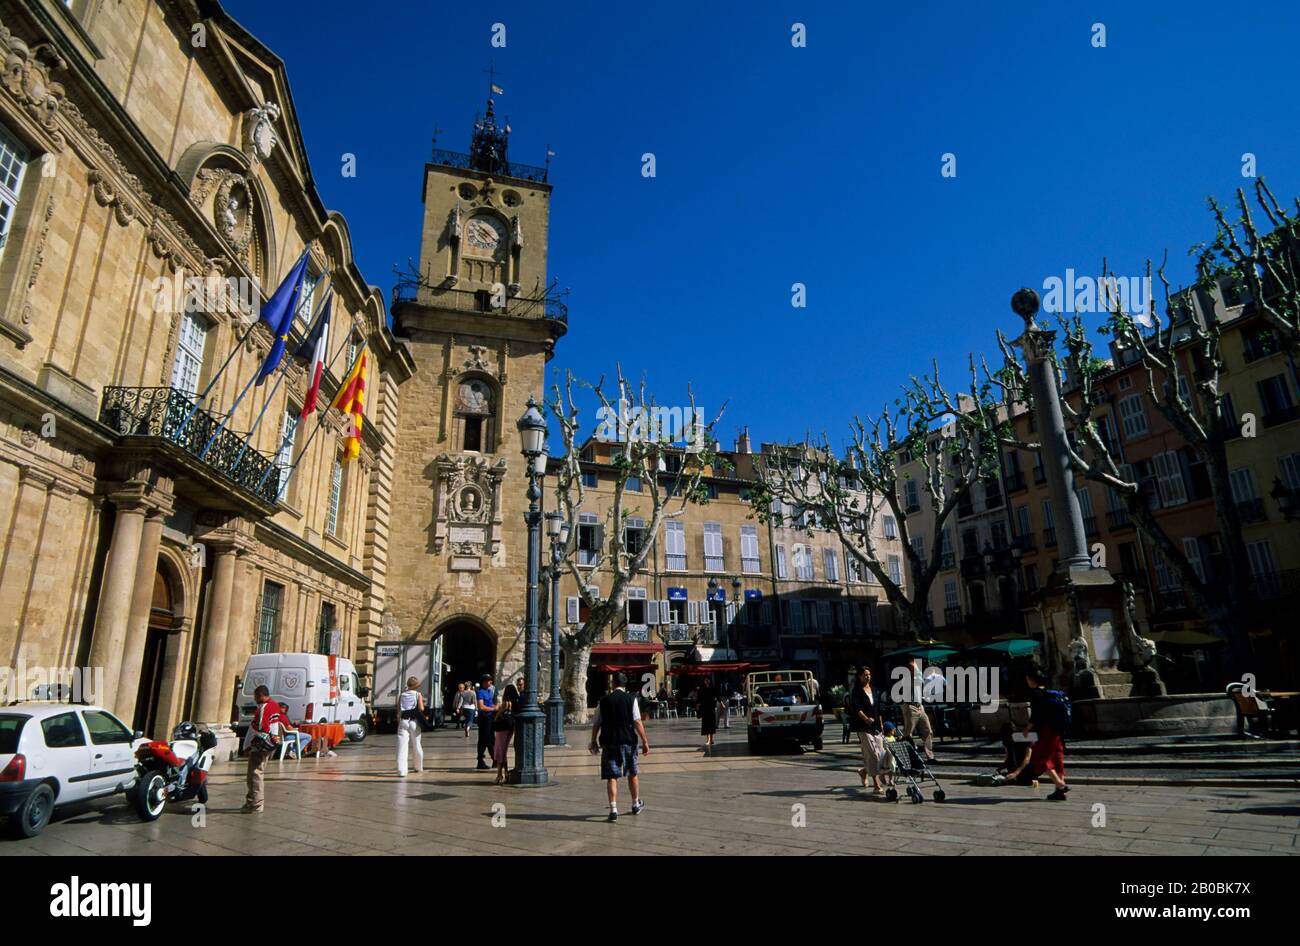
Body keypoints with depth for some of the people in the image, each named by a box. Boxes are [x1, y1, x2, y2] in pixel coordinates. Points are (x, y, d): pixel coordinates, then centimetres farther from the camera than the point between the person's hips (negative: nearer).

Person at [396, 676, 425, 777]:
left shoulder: (401, 694, 9)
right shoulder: (418, 694, 1)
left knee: (402, 746, -5)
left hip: (403, 721, 1)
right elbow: (421, 708, -8)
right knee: (417, 745, 15)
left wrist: (398, 721, 13)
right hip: (414, 721, -1)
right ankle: (419, 767, 29)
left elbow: (398, 709, 7)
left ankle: (401, 770, -16)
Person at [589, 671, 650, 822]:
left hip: (608, 742, 0)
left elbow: (596, 724, 5)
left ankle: (613, 810, -5)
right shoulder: (631, 699, -4)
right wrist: (645, 741, -5)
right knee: (633, 773, 18)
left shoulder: (604, 700, 1)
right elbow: (637, 722, -9)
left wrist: (594, 742, 16)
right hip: (628, 741, 0)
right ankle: (636, 804, 33)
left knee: (611, 776, 3)